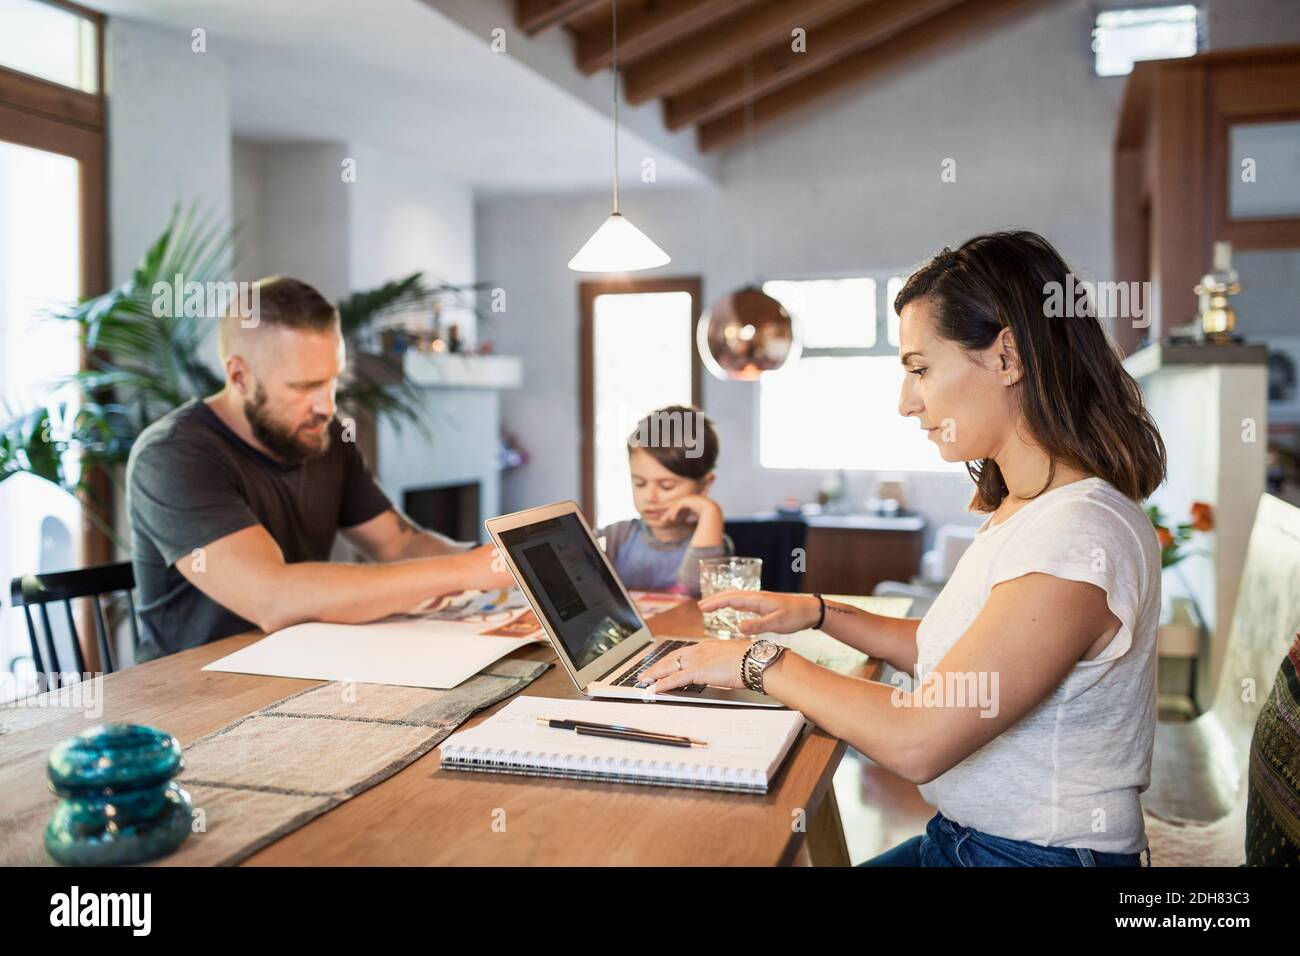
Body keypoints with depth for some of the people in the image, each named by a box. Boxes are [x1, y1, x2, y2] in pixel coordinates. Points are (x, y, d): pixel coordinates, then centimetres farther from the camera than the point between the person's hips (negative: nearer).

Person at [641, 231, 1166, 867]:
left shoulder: (1081, 534, -24)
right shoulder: (1025, 507, 7)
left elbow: (917, 743, -26)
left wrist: (761, 663, -14)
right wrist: (818, 613, 10)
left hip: (1039, 855, -8)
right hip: (962, 836, 8)